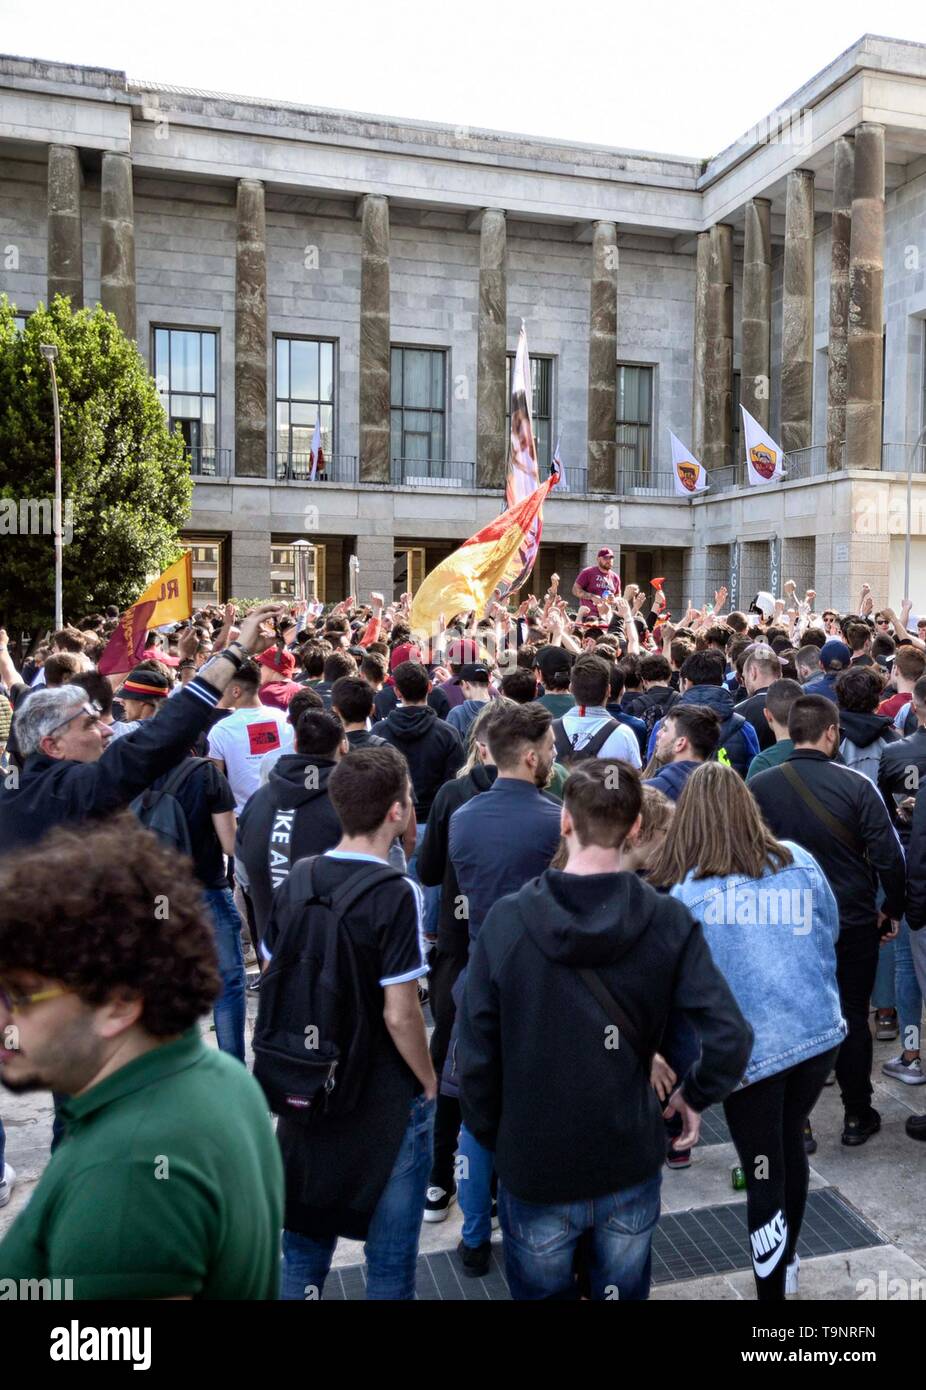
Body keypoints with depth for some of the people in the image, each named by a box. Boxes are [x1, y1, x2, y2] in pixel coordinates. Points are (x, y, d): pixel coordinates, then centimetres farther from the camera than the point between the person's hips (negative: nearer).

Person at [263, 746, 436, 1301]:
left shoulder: (293, 885, -4)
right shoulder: (396, 894, -21)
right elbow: (400, 1014, -21)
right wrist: (430, 1083, -5)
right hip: (388, 1101, -5)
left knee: (305, 1240, 22)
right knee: (390, 1259, 14)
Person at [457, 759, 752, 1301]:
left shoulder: (506, 921, -16)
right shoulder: (668, 921, -14)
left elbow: (477, 1053, -12)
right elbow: (731, 1038, -19)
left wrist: (491, 1138, 4)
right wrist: (694, 1095, 1)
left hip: (533, 1166, 0)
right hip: (631, 1165, 1)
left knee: (541, 1291, 22)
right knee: (623, 1291, 23)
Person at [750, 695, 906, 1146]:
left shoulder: (758, 787, -10)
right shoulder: (856, 785, -16)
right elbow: (888, 856, -14)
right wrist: (893, 910, 2)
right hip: (853, 923, -1)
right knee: (852, 1018, 14)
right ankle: (857, 1116, 25)